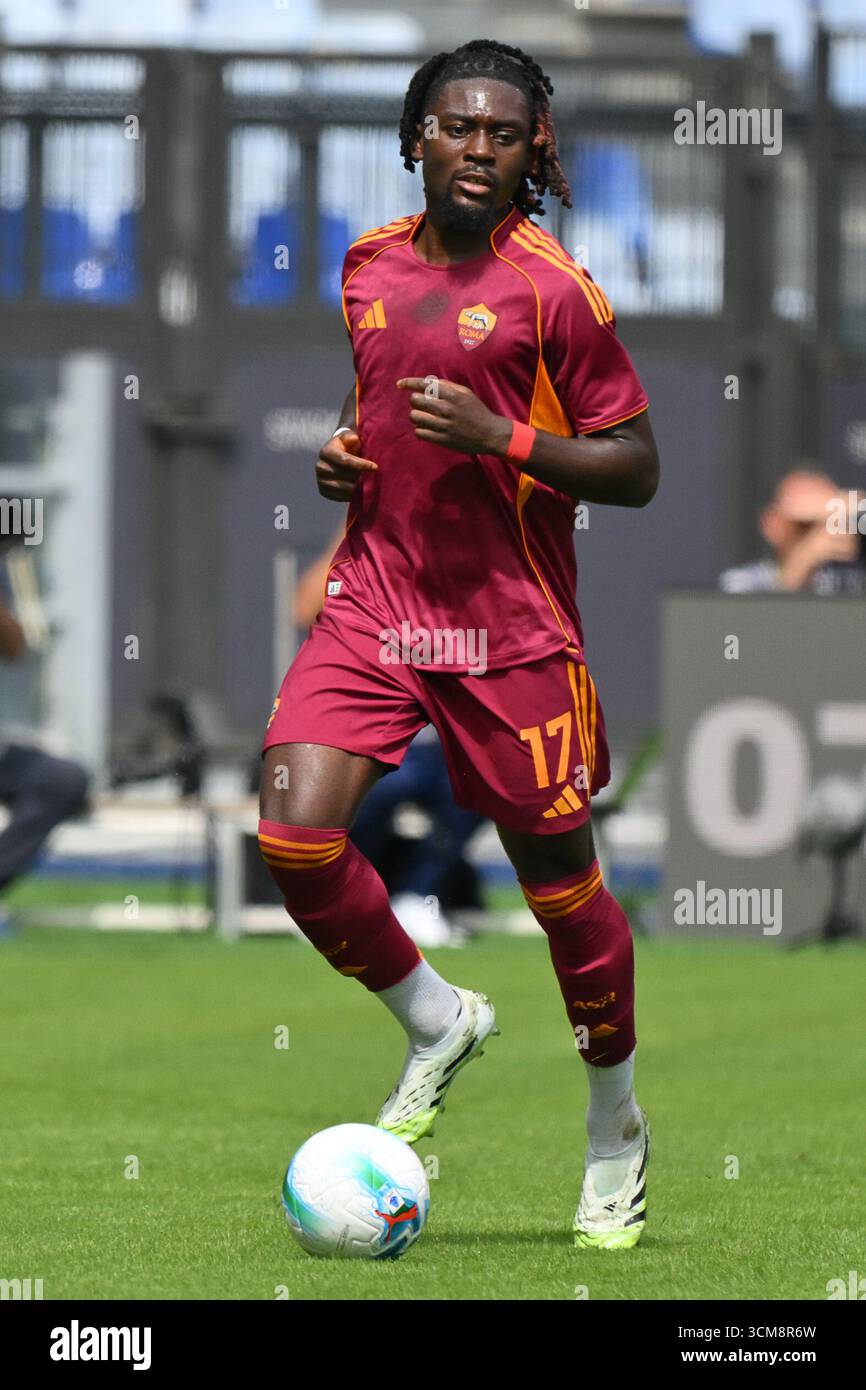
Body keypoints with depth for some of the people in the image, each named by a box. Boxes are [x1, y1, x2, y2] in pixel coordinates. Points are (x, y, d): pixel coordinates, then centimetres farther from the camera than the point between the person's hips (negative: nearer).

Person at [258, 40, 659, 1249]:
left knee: (560, 878, 3)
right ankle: (435, 1023, 12)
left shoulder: (551, 285, -8)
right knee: (294, 834, -15)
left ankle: (617, 1129, 26)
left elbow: (635, 467, -8)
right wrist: (343, 456, 5)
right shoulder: (370, 265, 9)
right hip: (375, 599, 4)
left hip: (510, 628, -4)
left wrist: (499, 436, -20)